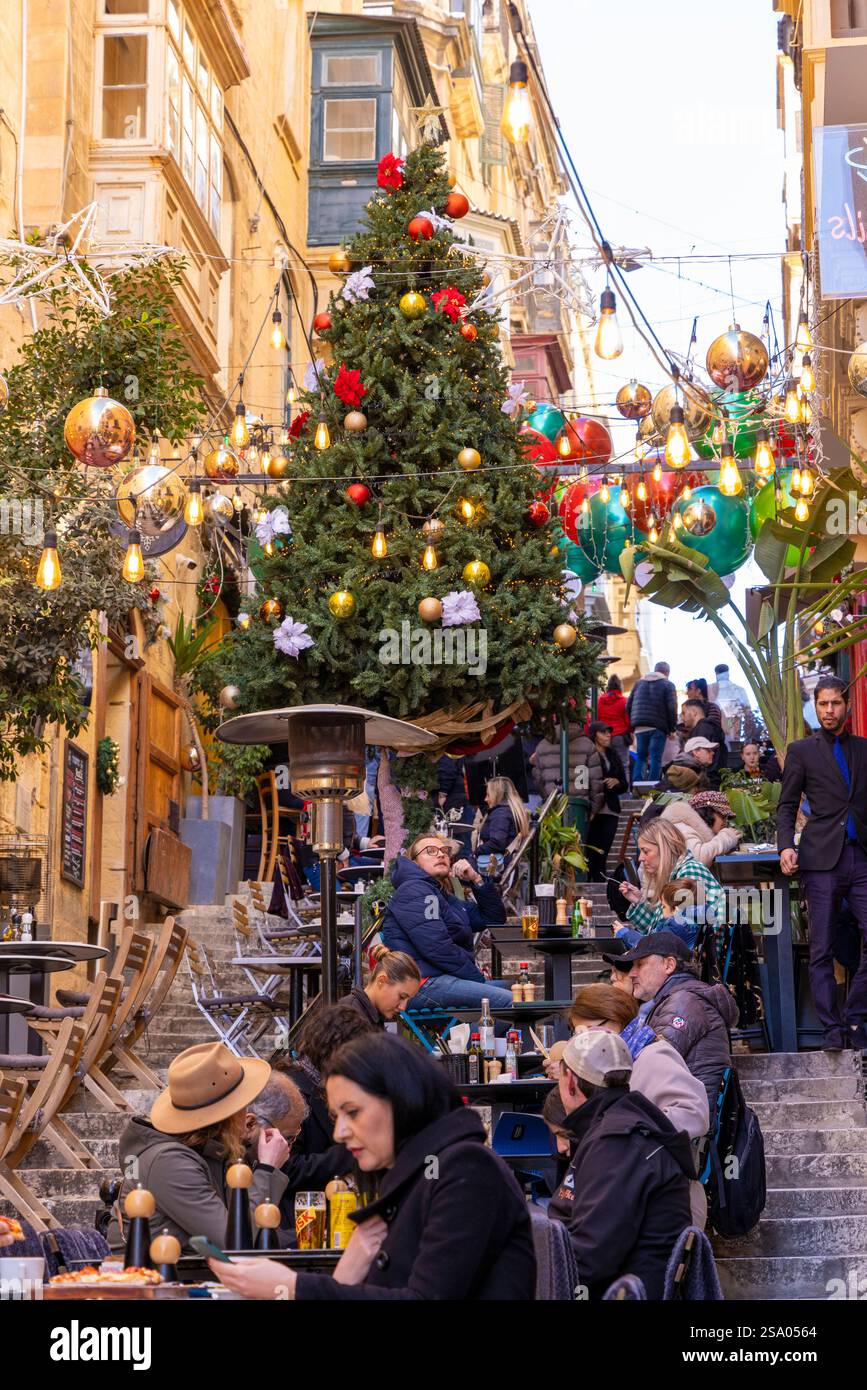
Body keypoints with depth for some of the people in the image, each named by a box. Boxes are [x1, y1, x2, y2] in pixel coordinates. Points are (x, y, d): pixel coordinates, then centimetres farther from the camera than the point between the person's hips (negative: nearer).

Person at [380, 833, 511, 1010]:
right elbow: (436, 947, -15)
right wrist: (478, 979, -12)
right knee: (512, 1002, -25)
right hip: (426, 983, -10)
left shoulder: (446, 899, 28)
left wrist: (476, 880, 14)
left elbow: (495, 917, 29)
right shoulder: (413, 891, -3)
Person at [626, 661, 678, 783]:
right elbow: (672, 708, -9)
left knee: (640, 758, 12)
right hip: (658, 727, -4)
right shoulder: (667, 685, 1)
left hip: (639, 727, 4)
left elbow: (628, 706, 14)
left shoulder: (639, 683, 17)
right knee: (655, 759, -2)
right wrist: (672, 728, -1)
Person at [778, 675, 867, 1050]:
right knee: (821, 949, -2)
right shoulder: (801, 750, 9)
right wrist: (786, 845, -9)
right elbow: (786, 805, 7)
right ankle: (832, 1027, 3)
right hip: (822, 859, -2)